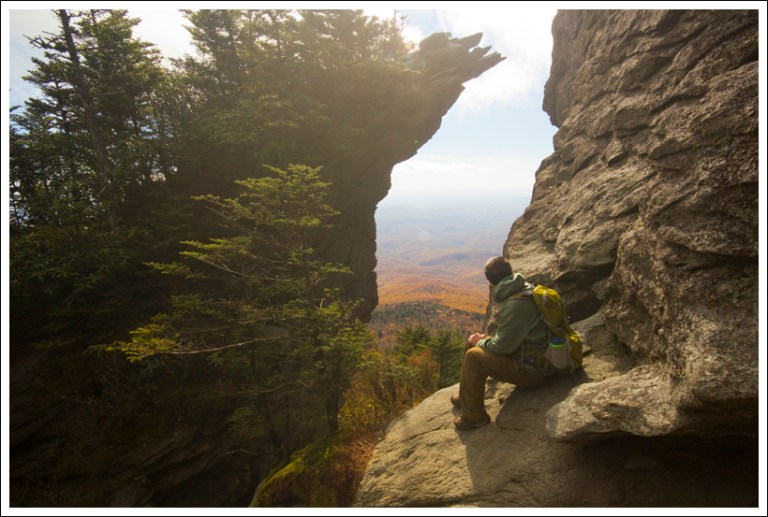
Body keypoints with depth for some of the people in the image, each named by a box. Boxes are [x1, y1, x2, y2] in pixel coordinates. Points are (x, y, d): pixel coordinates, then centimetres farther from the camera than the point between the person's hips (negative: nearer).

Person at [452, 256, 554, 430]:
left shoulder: (517, 304, -28)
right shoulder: (523, 289, 2)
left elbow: (503, 346, -23)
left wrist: (481, 342, -5)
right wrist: (484, 340, 4)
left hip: (533, 368, -10)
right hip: (533, 355, 10)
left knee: (474, 357, -18)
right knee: (474, 343, 9)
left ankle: (473, 416, -1)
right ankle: (467, 398, 23)